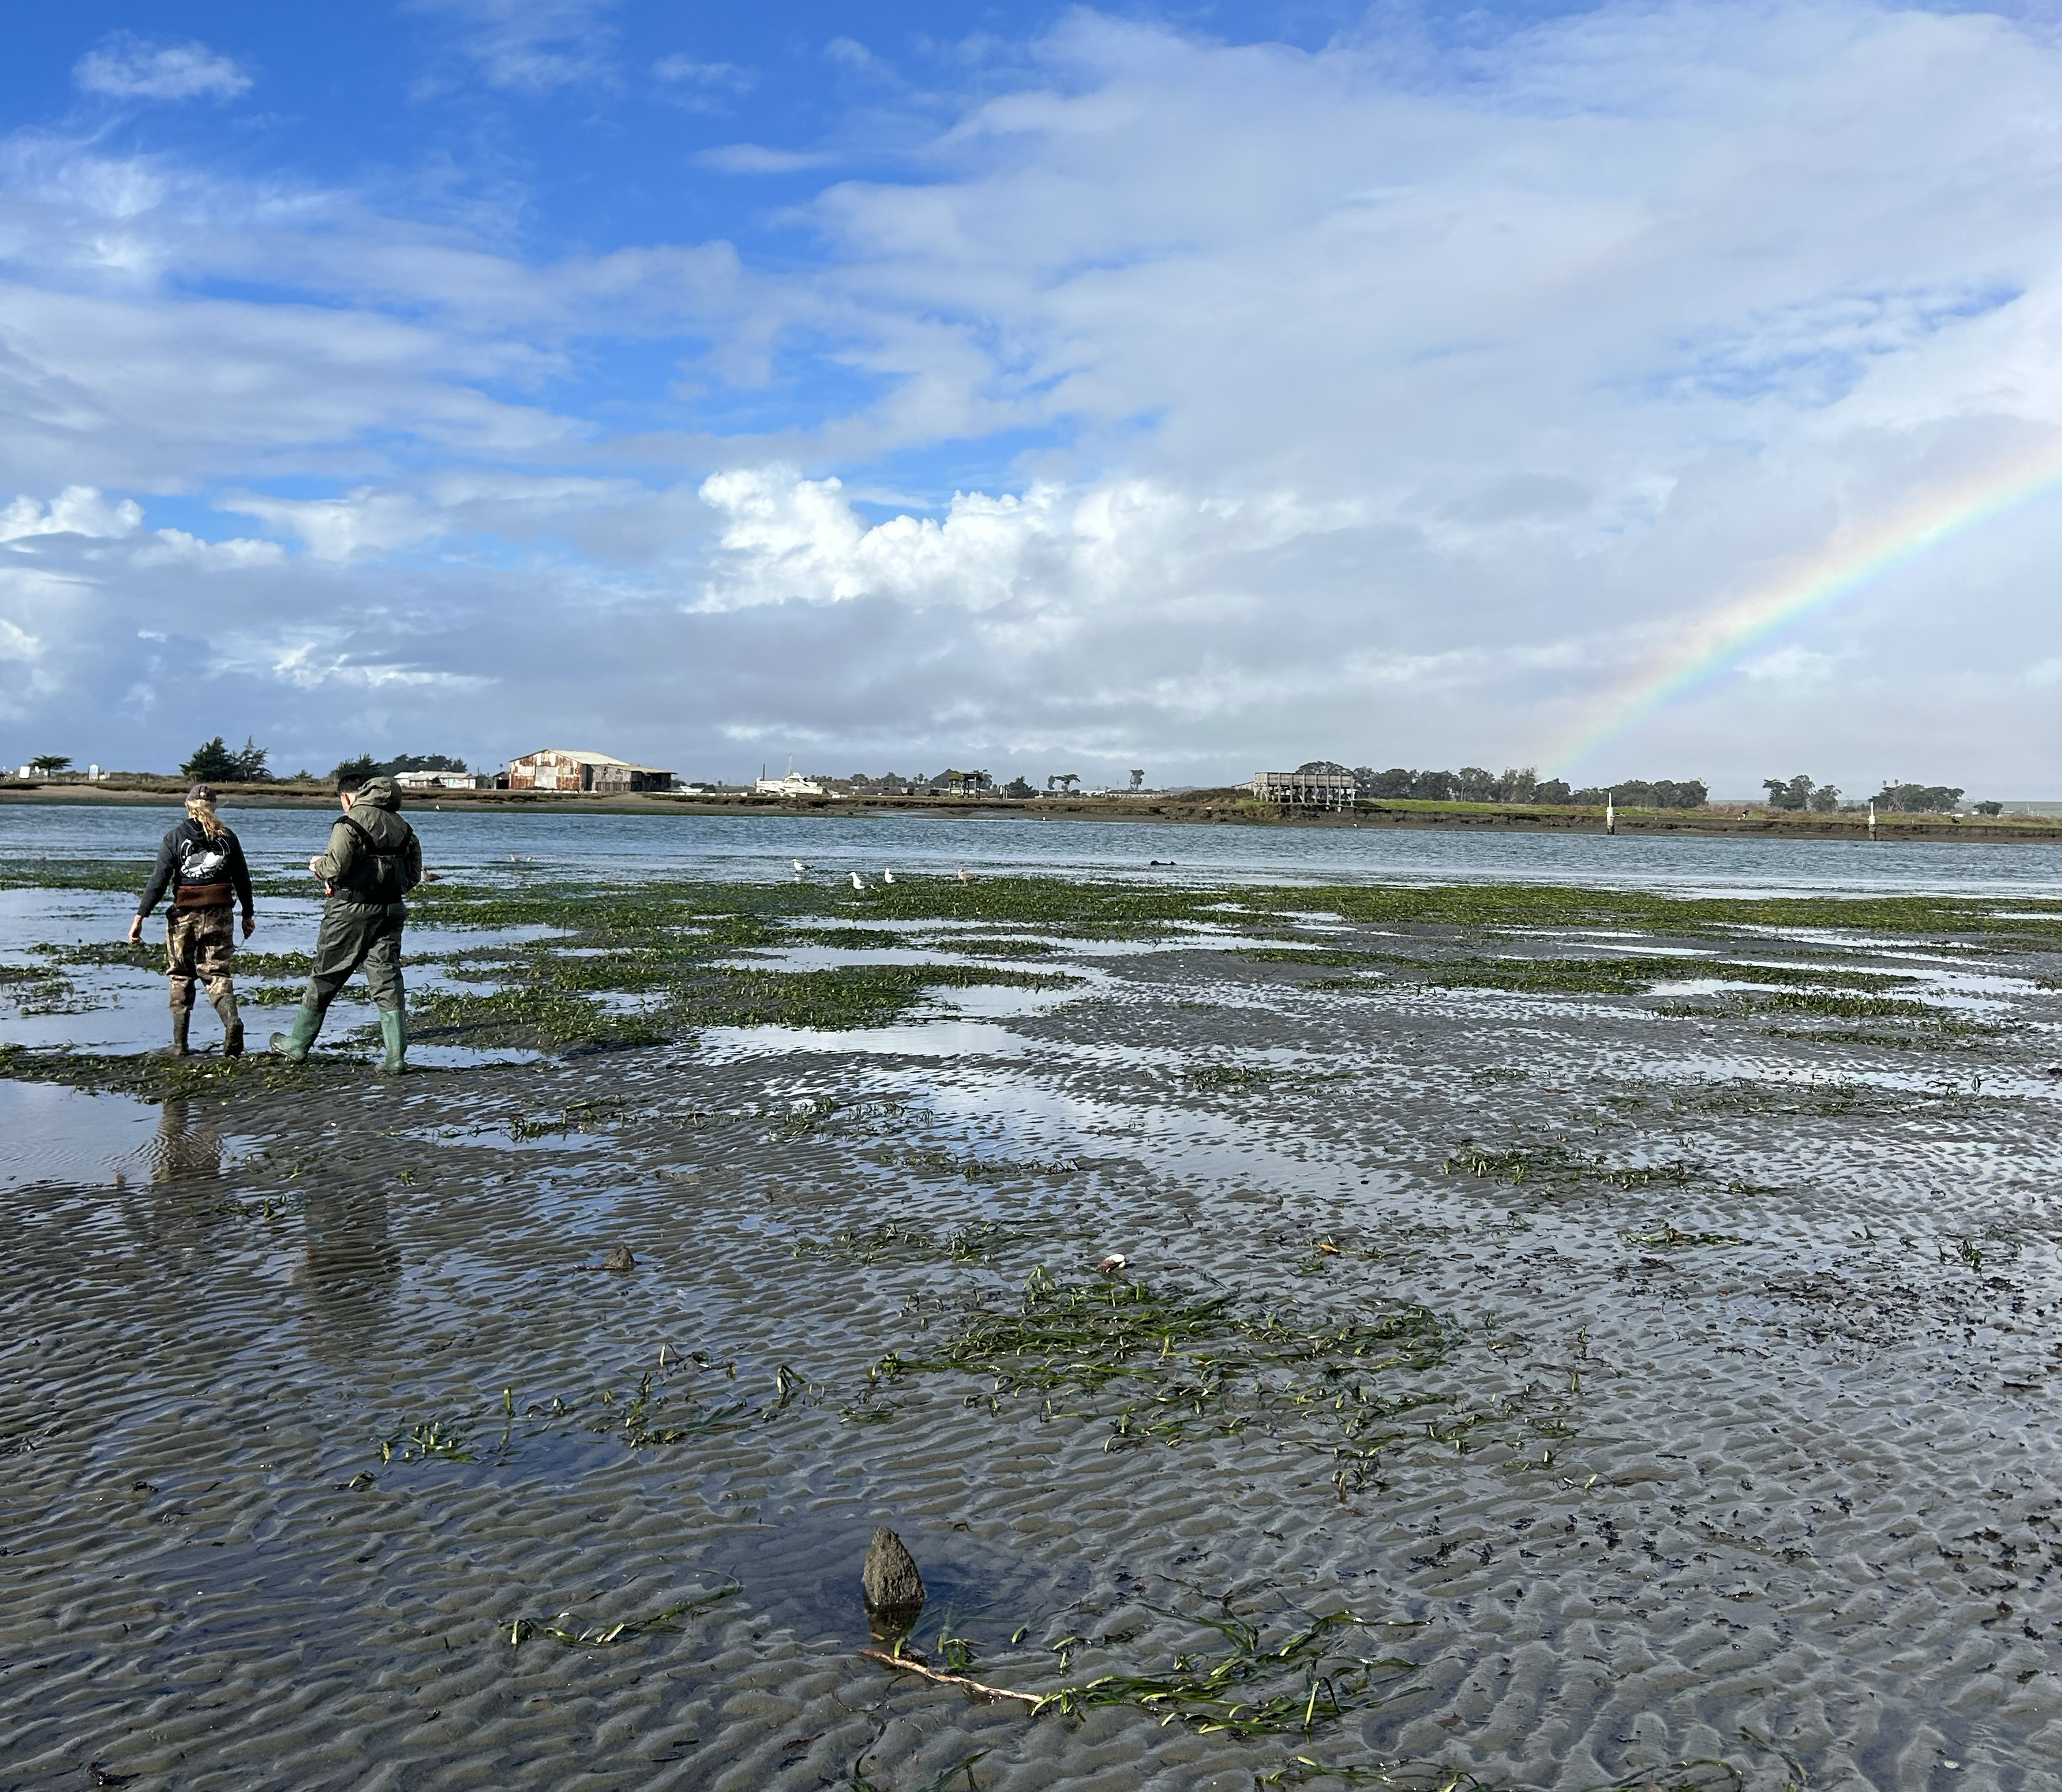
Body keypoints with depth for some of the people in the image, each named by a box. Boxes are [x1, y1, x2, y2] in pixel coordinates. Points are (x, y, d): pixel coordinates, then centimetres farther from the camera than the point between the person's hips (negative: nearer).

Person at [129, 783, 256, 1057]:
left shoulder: (174, 838, -3)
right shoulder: (227, 838, 3)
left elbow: (158, 882, -9)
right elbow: (242, 879, 7)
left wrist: (140, 916, -7)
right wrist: (248, 914, 17)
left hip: (184, 916, -1)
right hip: (219, 916, 1)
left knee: (181, 978, 12)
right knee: (217, 973, 8)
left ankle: (179, 1044, 14)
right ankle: (232, 1020, -21)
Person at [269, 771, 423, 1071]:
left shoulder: (351, 822, -10)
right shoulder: (401, 825, 11)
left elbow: (335, 867, -18)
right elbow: (414, 875, 11)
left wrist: (318, 865, 4)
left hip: (352, 911, -5)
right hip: (391, 909, 5)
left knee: (325, 977, 9)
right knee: (387, 981, 4)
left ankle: (297, 1044, 23)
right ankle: (395, 1057, -2)